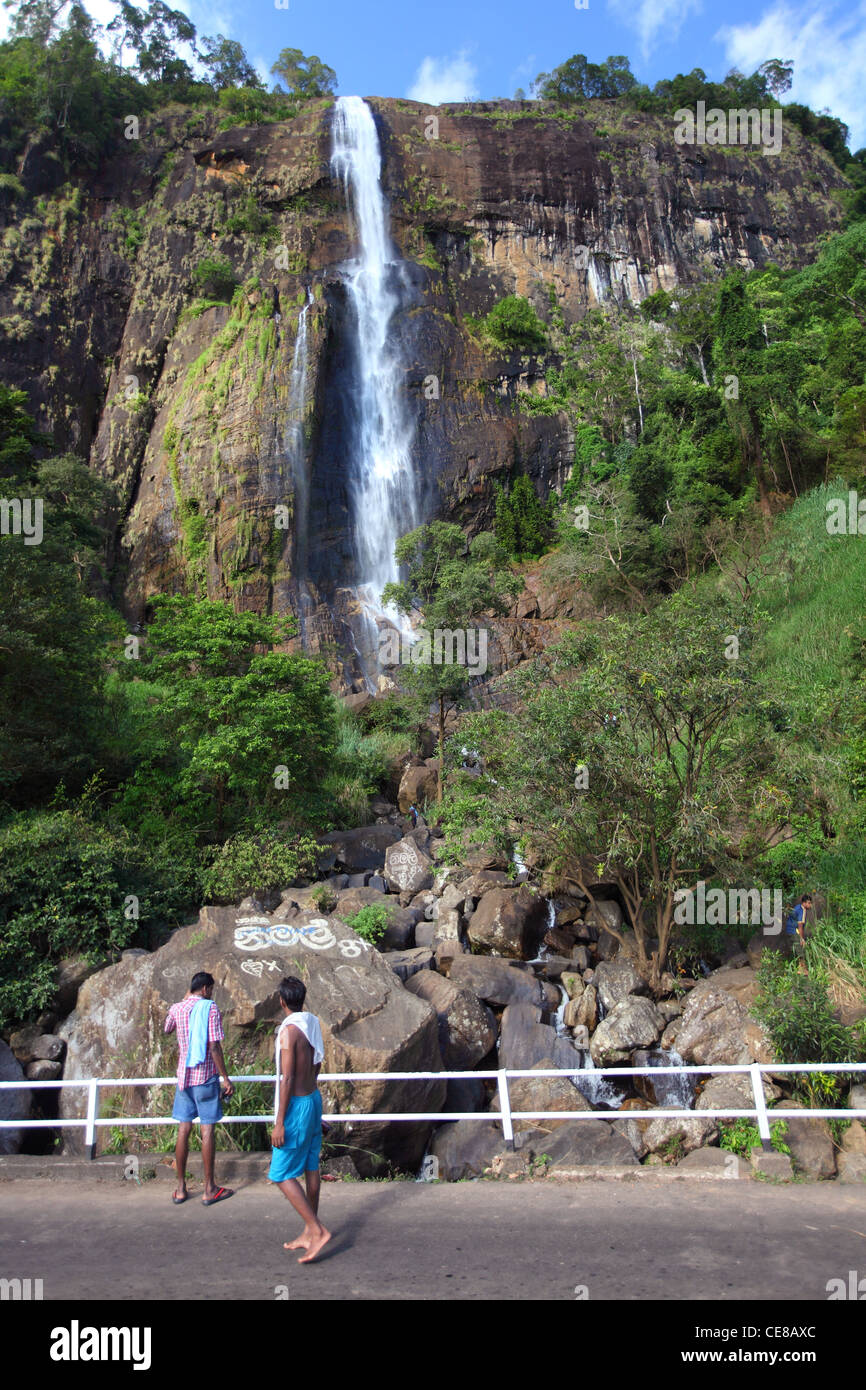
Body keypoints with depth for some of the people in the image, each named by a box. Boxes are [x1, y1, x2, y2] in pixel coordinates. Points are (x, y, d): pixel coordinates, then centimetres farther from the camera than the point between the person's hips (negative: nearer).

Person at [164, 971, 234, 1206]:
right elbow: (214, 1047, -15)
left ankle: (181, 1188, 18)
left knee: (183, 1130, 11)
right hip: (206, 1076, -5)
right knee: (207, 1130, 2)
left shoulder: (177, 1008, 3)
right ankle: (209, 1189, 9)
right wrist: (226, 1078, -9)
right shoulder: (210, 1008, -11)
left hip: (183, 1076, 5)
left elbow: (167, 1029, 26)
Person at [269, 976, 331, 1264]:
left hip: (297, 1105, -9)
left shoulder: (289, 1030, -21)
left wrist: (279, 1122, -17)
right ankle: (309, 1232, 24)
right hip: (314, 1099, 9)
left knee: (282, 1175, 0)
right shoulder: (312, 1024, 3)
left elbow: (287, 1079, -22)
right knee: (310, 1169, 15)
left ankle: (317, 1230, -1)